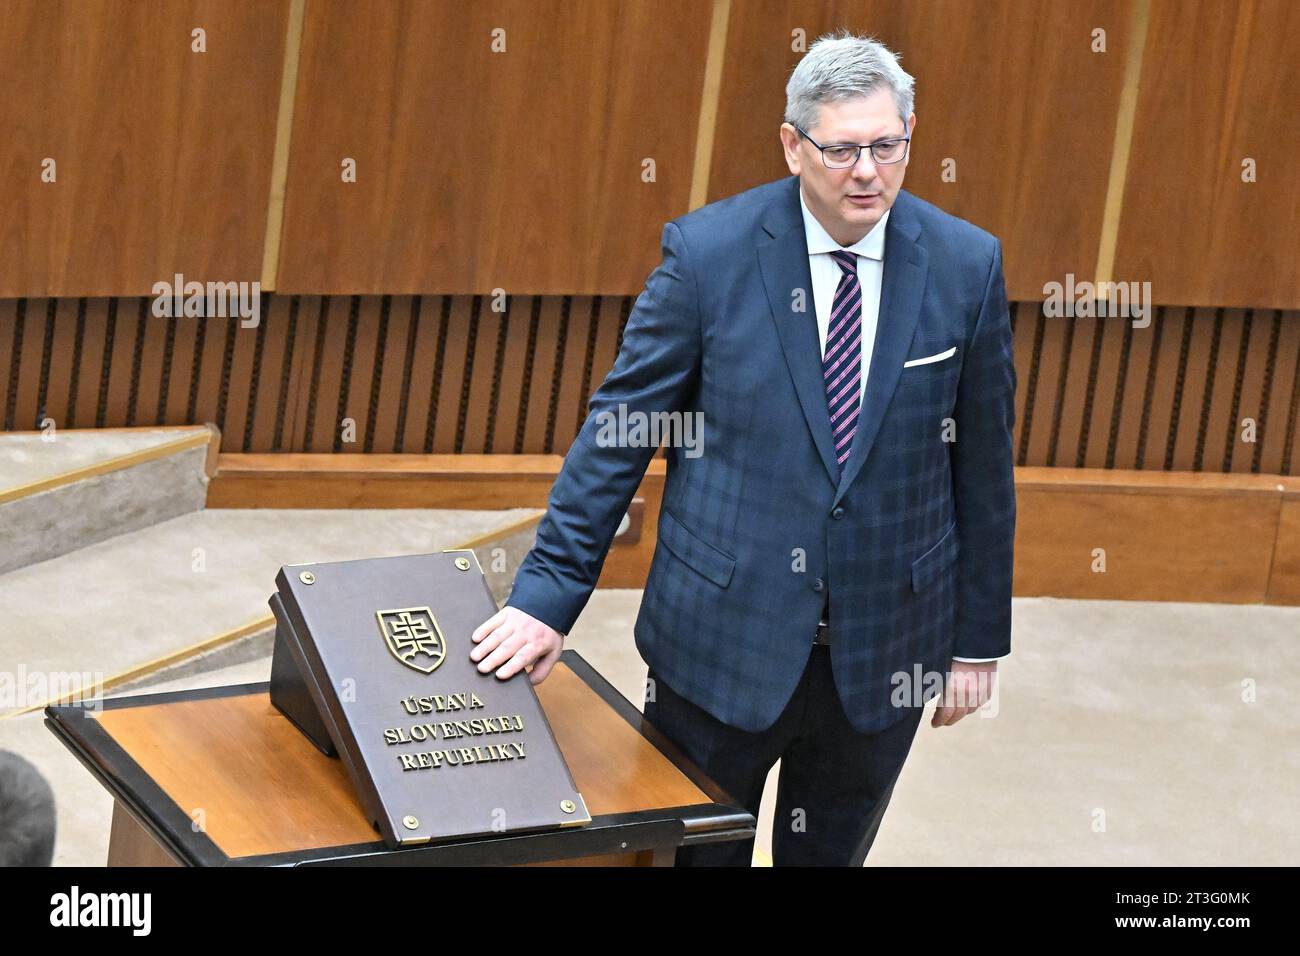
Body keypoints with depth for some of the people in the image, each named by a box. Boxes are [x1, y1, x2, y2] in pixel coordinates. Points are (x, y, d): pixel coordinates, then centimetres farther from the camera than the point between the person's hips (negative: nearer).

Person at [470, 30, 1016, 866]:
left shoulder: (967, 266, -5)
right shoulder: (709, 252, -10)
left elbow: (982, 462, 2)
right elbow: (620, 427, -6)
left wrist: (979, 640, 5)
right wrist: (549, 593, -10)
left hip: (882, 656, 2)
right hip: (723, 639, -1)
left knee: (831, 856, 17)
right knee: (693, 854, 11)